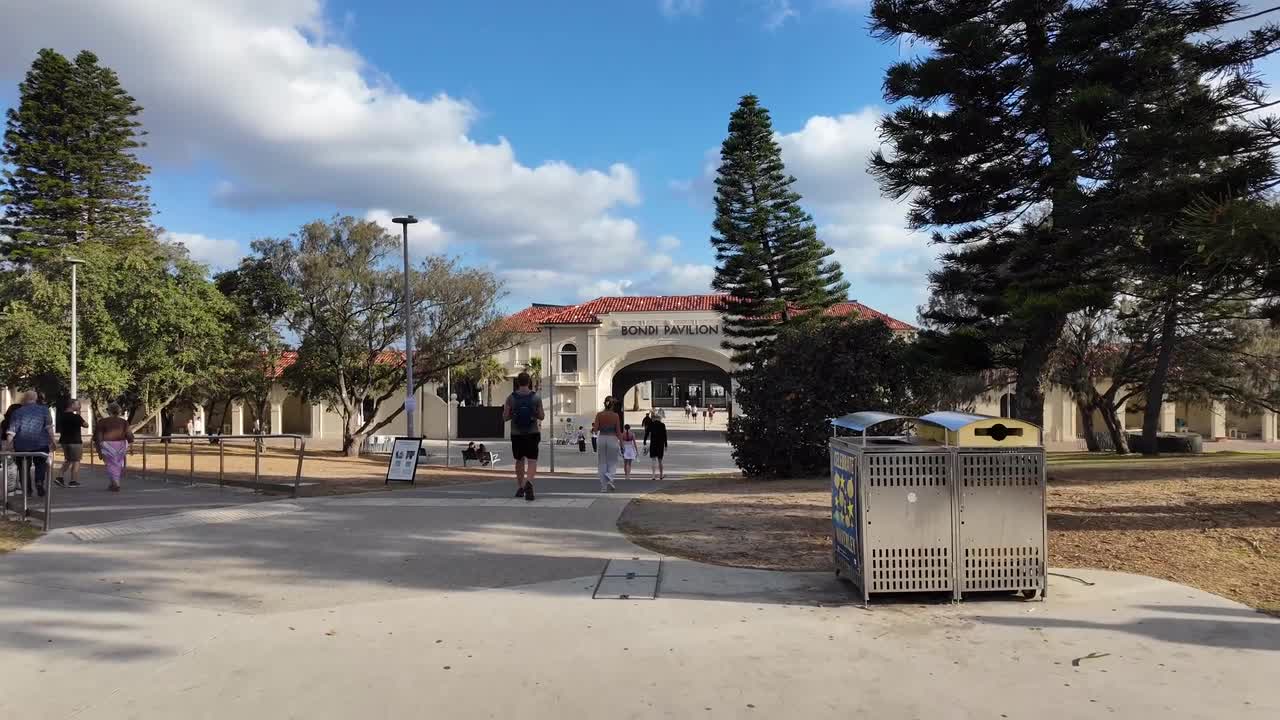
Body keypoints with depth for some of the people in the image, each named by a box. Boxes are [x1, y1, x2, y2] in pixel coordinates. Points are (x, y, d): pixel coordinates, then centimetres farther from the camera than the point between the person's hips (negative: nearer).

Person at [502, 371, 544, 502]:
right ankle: (529, 483, -30)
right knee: (532, 461, -4)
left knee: (519, 461, 18)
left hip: (516, 434, 2)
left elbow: (505, 417, -2)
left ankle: (520, 487, 26)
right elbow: (541, 416, 0)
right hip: (532, 434, -2)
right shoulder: (536, 398, -5)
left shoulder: (511, 398, -5)